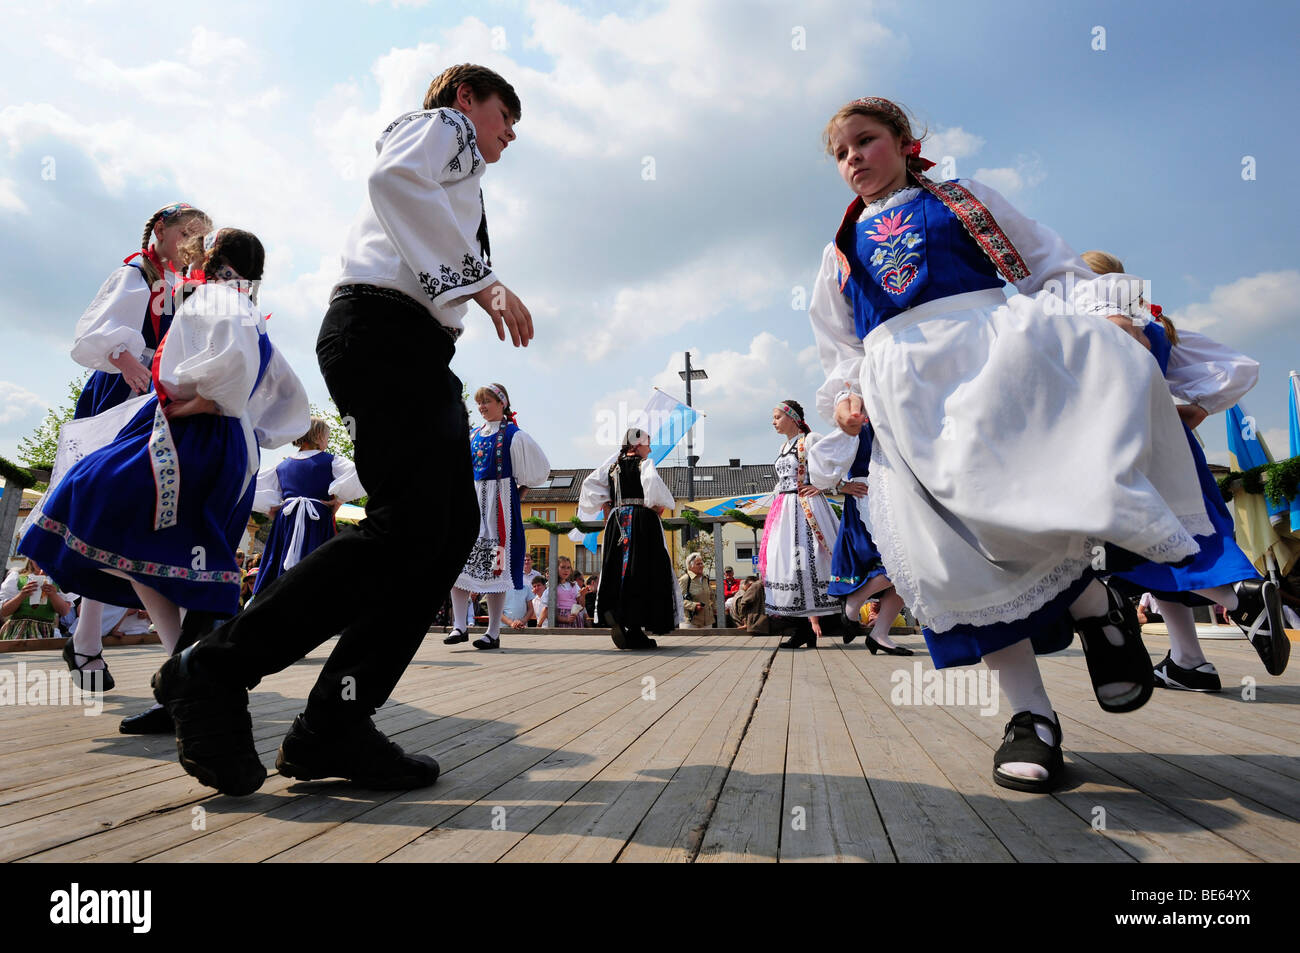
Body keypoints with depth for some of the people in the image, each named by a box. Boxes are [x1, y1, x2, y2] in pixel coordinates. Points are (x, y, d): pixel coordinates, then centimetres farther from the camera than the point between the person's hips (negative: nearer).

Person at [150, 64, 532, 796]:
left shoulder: (453, 170, 38)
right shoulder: (442, 124, 11)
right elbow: (394, 178, -13)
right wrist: (482, 281, -19)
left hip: (414, 349, 10)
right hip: (386, 329, -10)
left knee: (453, 527, -4)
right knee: (409, 525, -21)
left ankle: (333, 727, -6)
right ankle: (216, 669, -11)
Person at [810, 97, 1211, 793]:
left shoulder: (964, 201, 24)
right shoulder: (841, 253, 29)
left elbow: (1052, 264, 17)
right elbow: (838, 346, 26)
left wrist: (1102, 312, -1)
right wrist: (843, 394, 5)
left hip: (994, 342, 0)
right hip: (904, 387, 1)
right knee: (953, 529, -18)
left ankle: (1089, 597, -15)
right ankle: (1030, 715, -9)